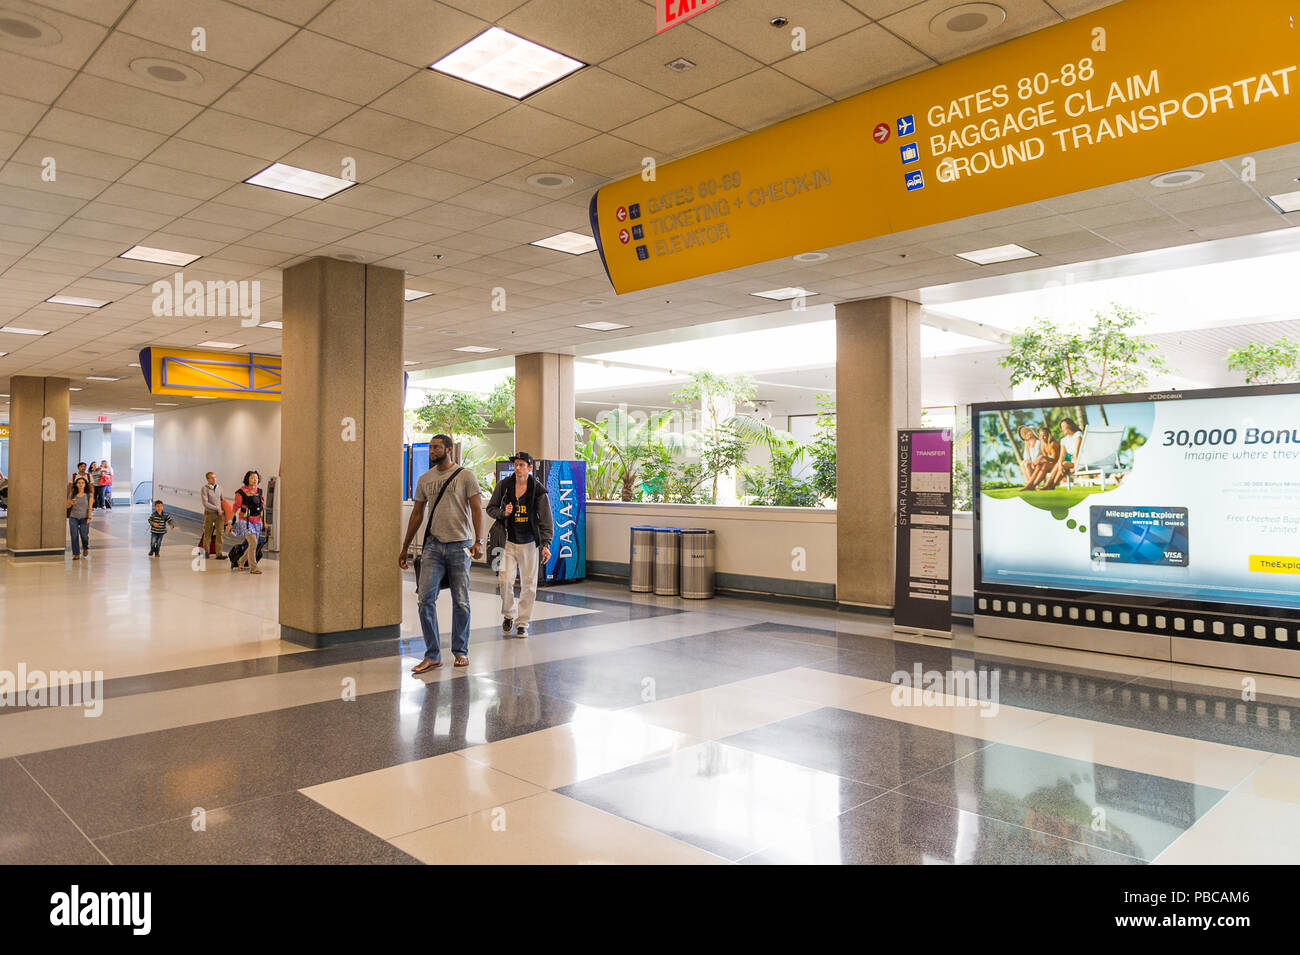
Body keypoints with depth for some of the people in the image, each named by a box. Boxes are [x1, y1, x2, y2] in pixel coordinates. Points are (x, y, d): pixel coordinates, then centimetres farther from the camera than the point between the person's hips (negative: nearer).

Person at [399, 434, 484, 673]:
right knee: (426, 599, -6)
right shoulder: (424, 479, 12)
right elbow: (417, 514, 17)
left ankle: (461, 651, 19)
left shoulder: (465, 476, -1)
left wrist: (478, 541, -18)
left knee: (461, 602, 5)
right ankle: (432, 655, 2)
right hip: (433, 545, 3)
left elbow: (476, 509, -6)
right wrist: (405, 548, 16)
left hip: (459, 545, -3)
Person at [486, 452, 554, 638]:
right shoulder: (503, 486, -1)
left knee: (528, 584, 3)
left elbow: (546, 520, -6)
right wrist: (503, 513, -11)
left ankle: (522, 623, 17)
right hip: (508, 541, 1)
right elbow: (490, 508, 11)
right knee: (505, 580, -9)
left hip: (529, 543, -1)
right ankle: (508, 615, 17)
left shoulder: (538, 490, -6)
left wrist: (546, 544, -16)